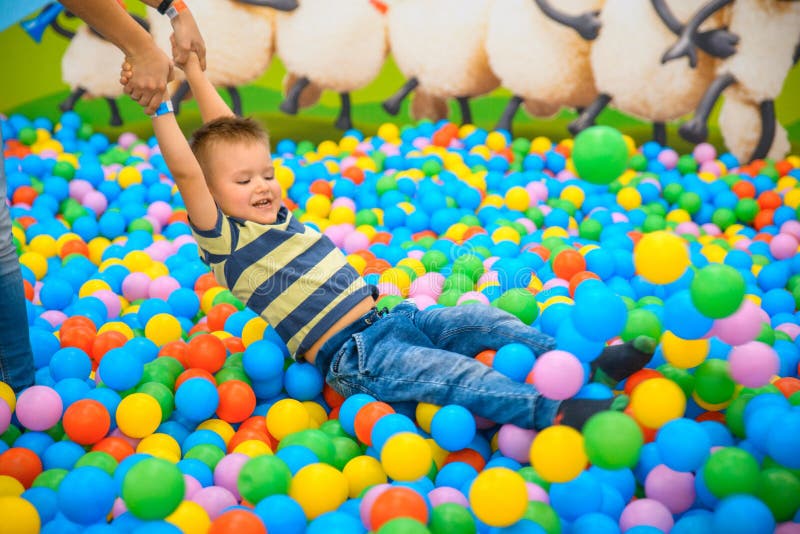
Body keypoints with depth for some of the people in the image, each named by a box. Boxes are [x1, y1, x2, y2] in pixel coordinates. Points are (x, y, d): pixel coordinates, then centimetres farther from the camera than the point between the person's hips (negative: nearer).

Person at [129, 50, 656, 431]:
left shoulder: (274, 215, 15)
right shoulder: (225, 240, -6)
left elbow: (232, 134, 19)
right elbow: (187, 173, -20)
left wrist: (196, 74, 22)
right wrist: (160, 107, -20)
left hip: (388, 317, 9)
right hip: (351, 356, -8)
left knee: (477, 319, -2)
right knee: (455, 373, -23)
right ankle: (557, 411, -30)